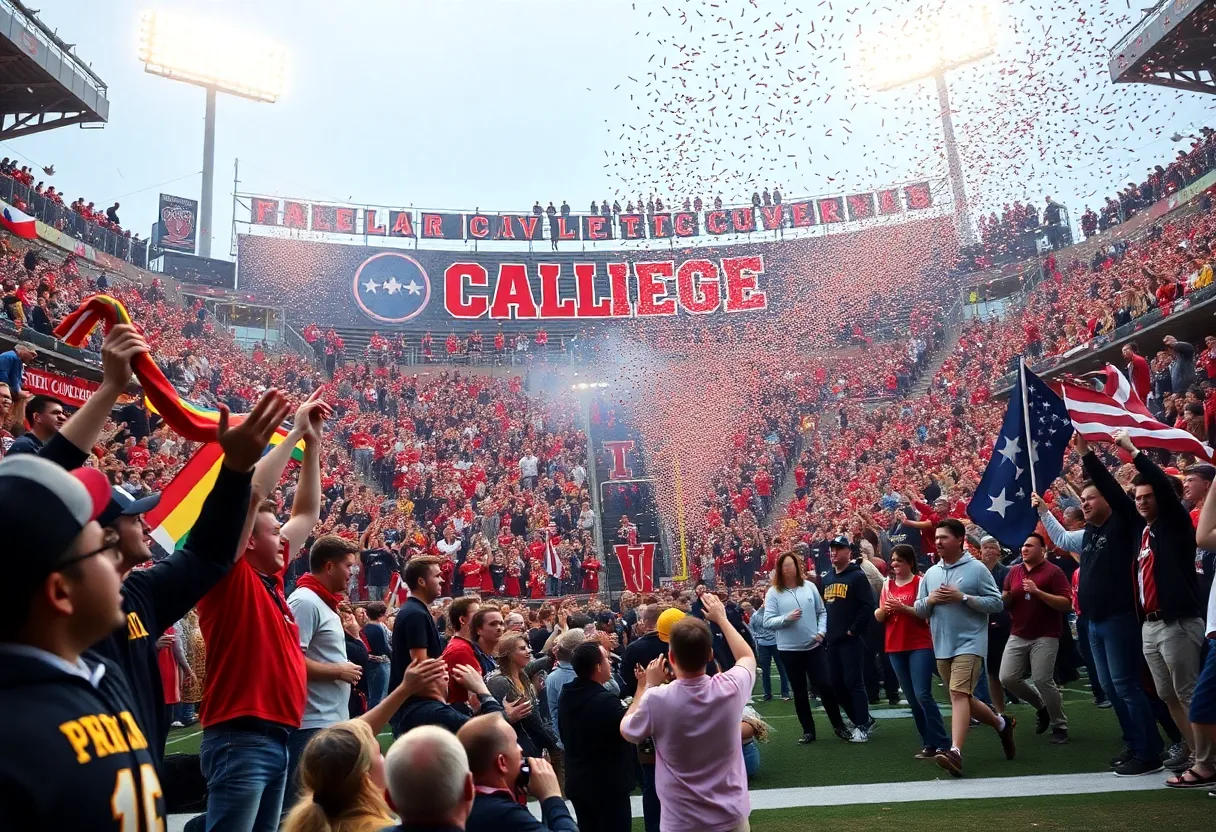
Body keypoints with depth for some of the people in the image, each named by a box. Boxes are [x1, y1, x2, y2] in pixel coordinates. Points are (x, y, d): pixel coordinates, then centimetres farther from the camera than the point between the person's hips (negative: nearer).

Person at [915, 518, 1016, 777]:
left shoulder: (977, 568, -6)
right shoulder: (930, 573, 10)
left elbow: (997, 603, -10)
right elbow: (919, 610, 14)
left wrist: (963, 597, -18)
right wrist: (929, 600, -8)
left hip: (969, 643, -7)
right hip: (942, 647, 7)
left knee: (959, 694, -19)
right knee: (963, 698, 16)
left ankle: (955, 751, -25)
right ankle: (1002, 723, 39)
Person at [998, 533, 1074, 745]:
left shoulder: (1053, 571, -7)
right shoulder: (1013, 571, 9)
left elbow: (1066, 603, -14)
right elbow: (1005, 603, 15)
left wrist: (1038, 592, -23)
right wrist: (1005, 596, -9)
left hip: (1045, 637, -5)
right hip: (1018, 635, 6)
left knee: (1043, 680, -12)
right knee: (1007, 678, -2)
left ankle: (1060, 726, 10)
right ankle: (1041, 706, 25)